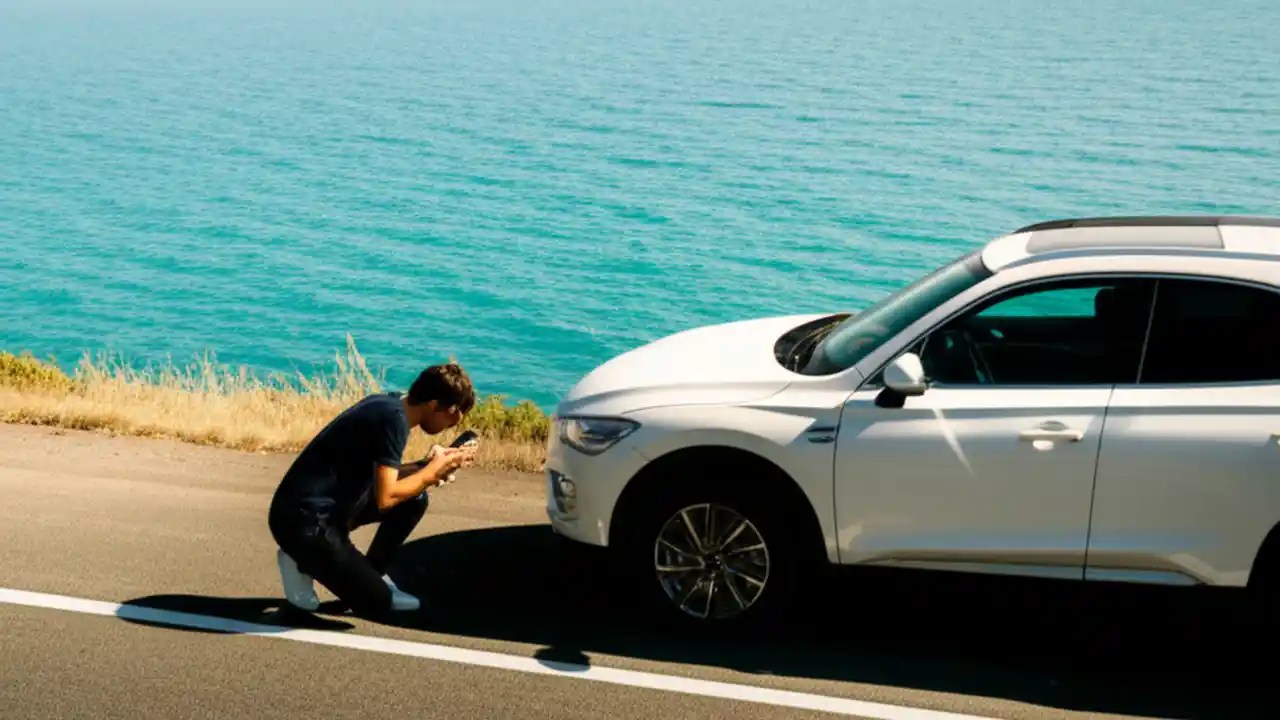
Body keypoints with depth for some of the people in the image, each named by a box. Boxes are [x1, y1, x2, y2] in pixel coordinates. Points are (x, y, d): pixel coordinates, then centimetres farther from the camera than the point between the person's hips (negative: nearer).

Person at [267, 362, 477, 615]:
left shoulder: (388, 404, 6)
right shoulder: (393, 418, -20)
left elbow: (381, 478, 15)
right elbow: (386, 498, -22)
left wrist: (428, 466, 0)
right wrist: (433, 471, -9)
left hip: (329, 506, 9)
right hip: (303, 520, -9)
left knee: (414, 499, 8)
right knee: (376, 601, -6)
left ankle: (372, 575, 15)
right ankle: (303, 563, 8)